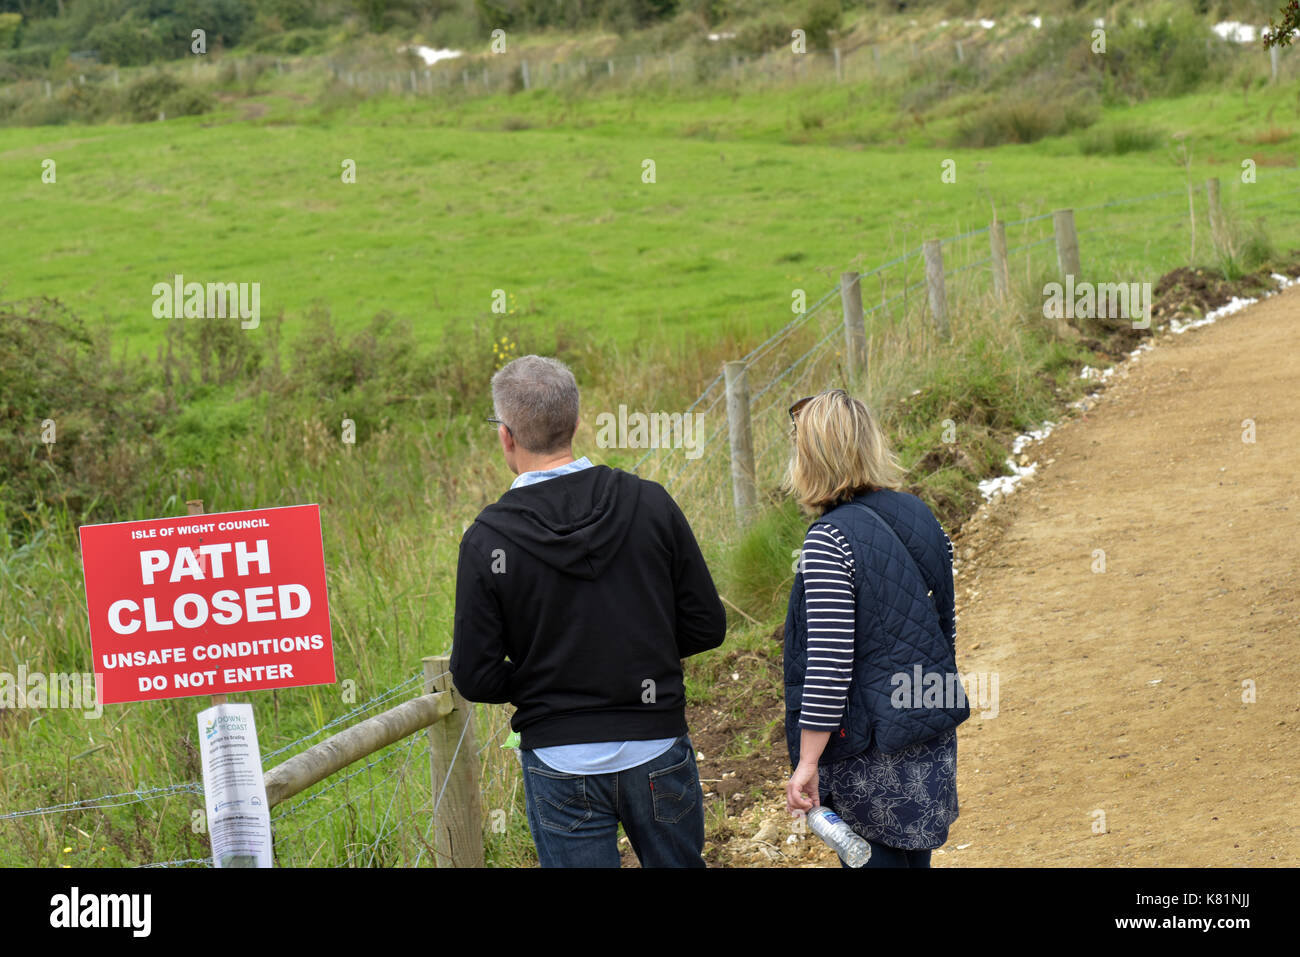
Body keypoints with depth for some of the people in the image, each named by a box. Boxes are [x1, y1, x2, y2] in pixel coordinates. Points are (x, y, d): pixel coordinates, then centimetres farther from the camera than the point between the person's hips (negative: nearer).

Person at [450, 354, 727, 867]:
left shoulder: (487, 540, -11)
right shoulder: (649, 503, -6)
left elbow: (476, 678, -9)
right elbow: (706, 626, -2)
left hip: (560, 764, -2)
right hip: (657, 753, 2)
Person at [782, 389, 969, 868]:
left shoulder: (830, 540, -19)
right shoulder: (918, 515, 4)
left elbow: (830, 664, -22)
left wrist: (807, 763, -18)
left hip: (869, 752, -7)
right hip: (933, 741, 7)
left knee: (872, 858, 3)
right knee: (913, 856, 18)